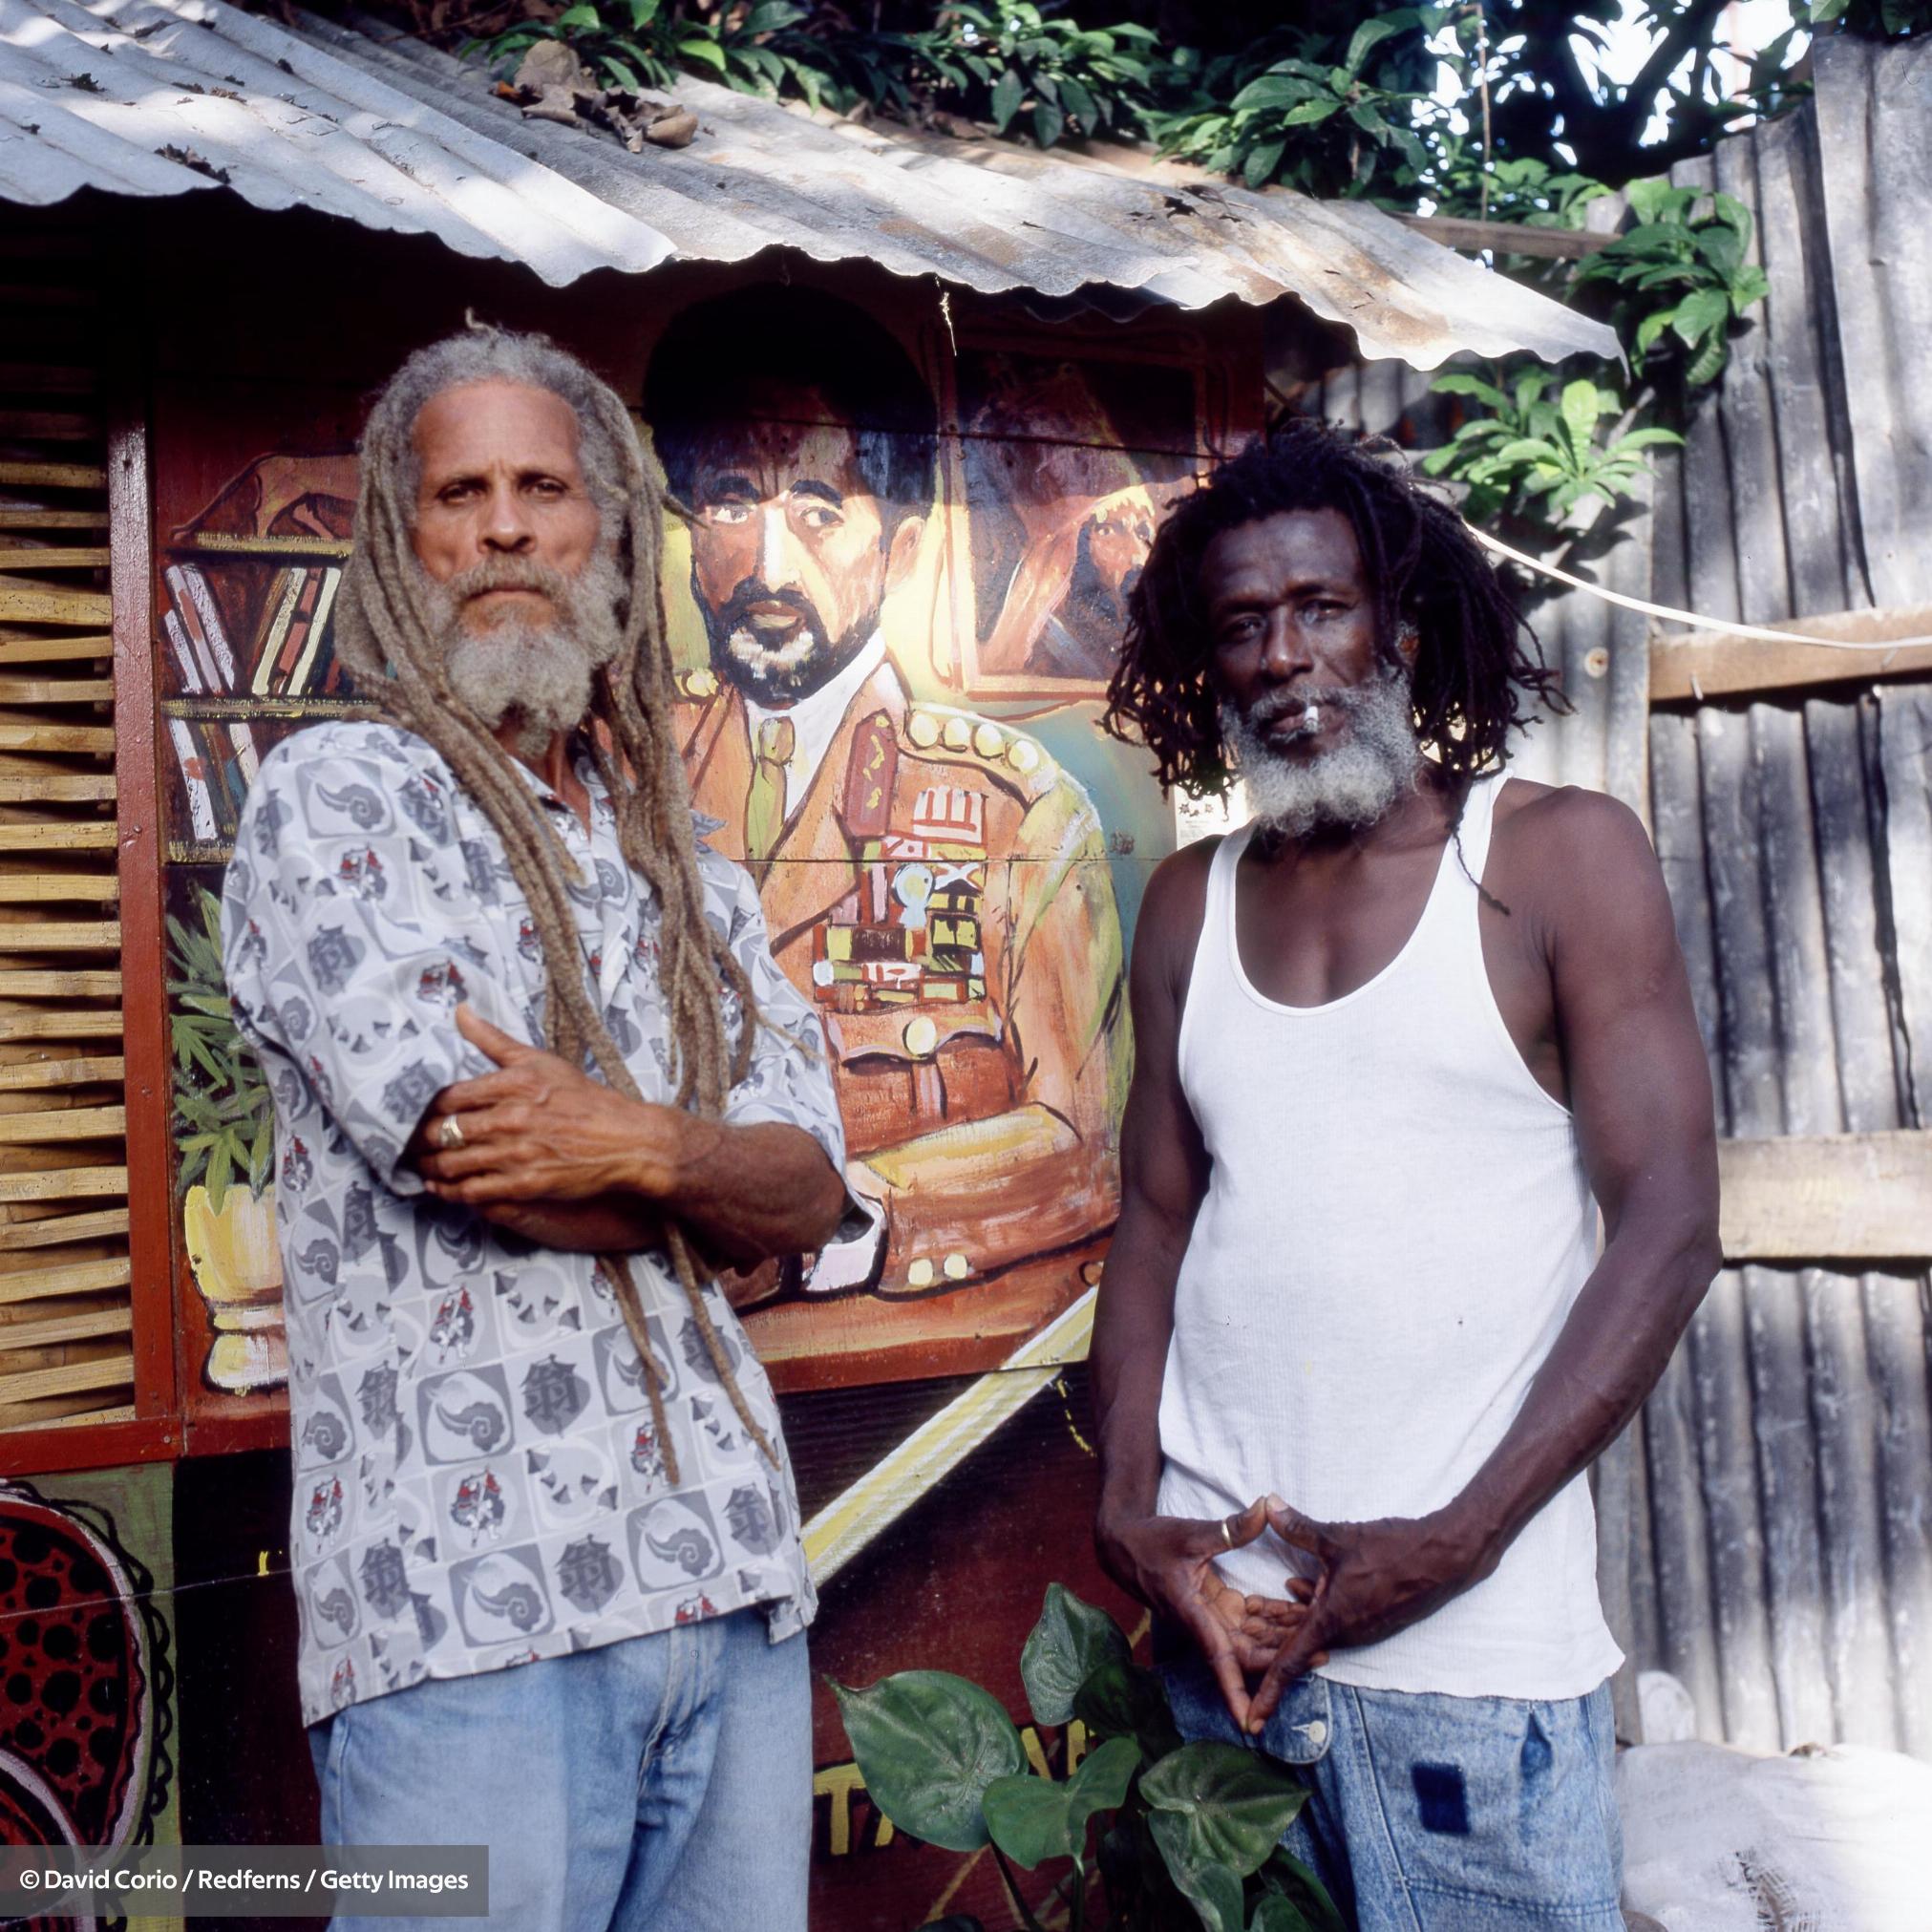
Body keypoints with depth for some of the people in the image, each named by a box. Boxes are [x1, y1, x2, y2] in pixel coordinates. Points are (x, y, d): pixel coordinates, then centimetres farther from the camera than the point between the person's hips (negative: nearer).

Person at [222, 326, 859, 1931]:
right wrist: (721, 1168, -2)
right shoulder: (332, 800, -3)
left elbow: (813, 1196, 4)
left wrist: (642, 1146, -14)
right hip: (473, 1602, -5)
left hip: (734, 1581, 6)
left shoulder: (690, 874, 14)